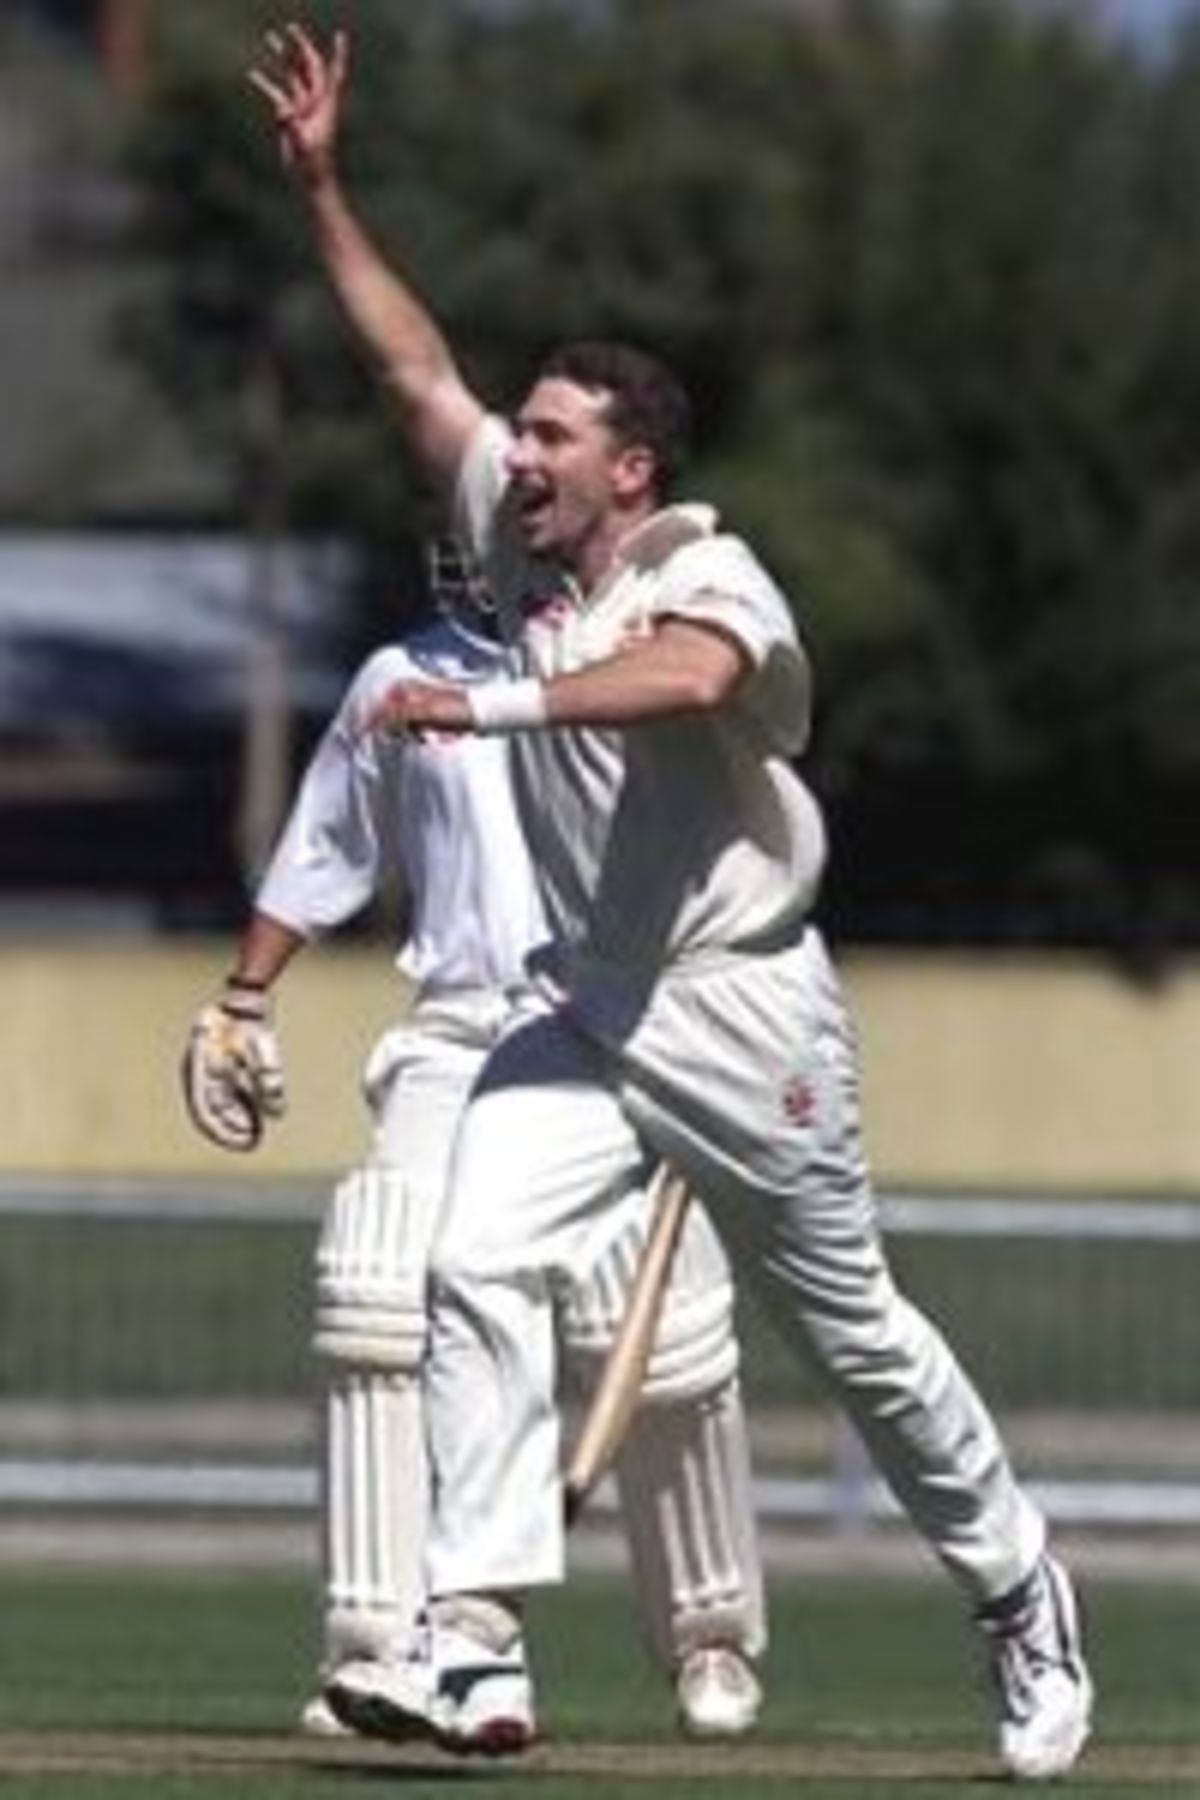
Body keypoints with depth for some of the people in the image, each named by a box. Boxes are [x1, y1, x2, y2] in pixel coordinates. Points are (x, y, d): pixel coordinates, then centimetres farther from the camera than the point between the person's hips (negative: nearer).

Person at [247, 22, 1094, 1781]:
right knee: (478, 1265, -16)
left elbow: (688, 674, -39)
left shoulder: (710, 572, -15)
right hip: (586, 1015, 6)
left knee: (856, 1328, 6)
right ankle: (478, 1648, -23)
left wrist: (498, 704, -47)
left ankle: (1021, 1598, 27)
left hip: (742, 1010, -6)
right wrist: (320, 186, 6)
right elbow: (419, 366, 11)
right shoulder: (525, 542, 6)